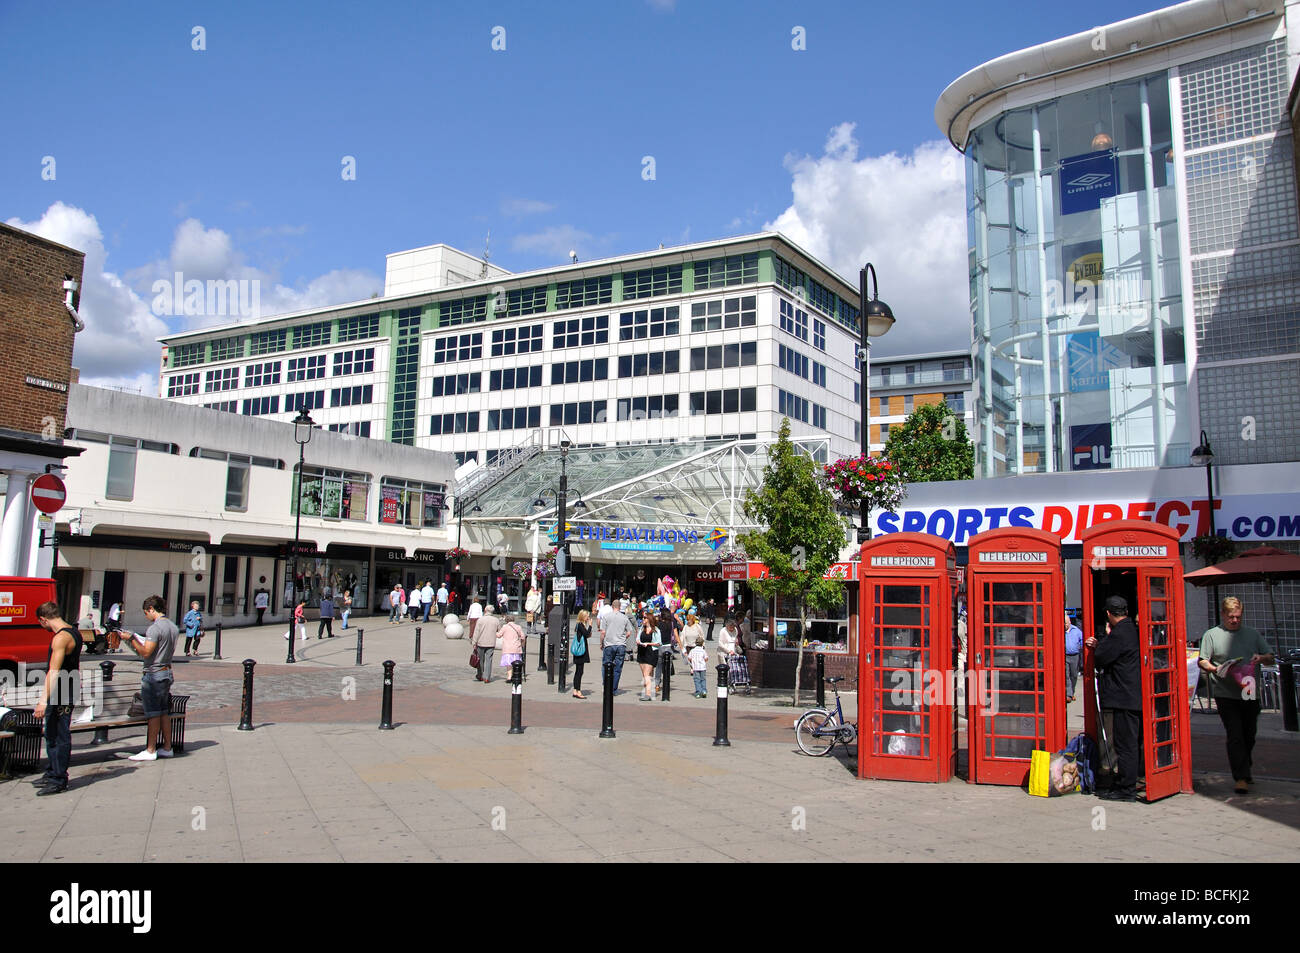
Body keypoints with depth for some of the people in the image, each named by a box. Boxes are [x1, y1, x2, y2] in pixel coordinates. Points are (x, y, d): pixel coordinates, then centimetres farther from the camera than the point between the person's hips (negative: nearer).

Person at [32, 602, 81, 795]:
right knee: (52, 736, 19)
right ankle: (52, 773, 30)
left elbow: (54, 673, -25)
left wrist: (43, 701, -26)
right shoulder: (74, 633, 12)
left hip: (59, 697, -10)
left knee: (59, 737, -3)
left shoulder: (61, 638, -19)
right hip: (67, 694, 10)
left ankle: (58, 781, 4)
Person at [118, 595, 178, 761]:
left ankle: (150, 750, 3)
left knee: (153, 713, -3)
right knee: (164, 712, 12)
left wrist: (131, 639, -10)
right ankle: (167, 747, 16)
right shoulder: (174, 627, 10)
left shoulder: (155, 628, -16)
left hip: (154, 674, -8)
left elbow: (146, 653, -20)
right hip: (167, 671, 8)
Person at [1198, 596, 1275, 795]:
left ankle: (1244, 772, 29)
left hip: (1250, 694, 4)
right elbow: (1202, 662, -1)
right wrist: (1216, 669, -22)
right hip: (1226, 695, -4)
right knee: (1235, 736, -9)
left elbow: (1271, 658, 16)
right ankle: (1241, 777, -7)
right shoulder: (1211, 635, 3)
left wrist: (1261, 658, -7)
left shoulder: (1253, 634, 14)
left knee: (1249, 735, 12)